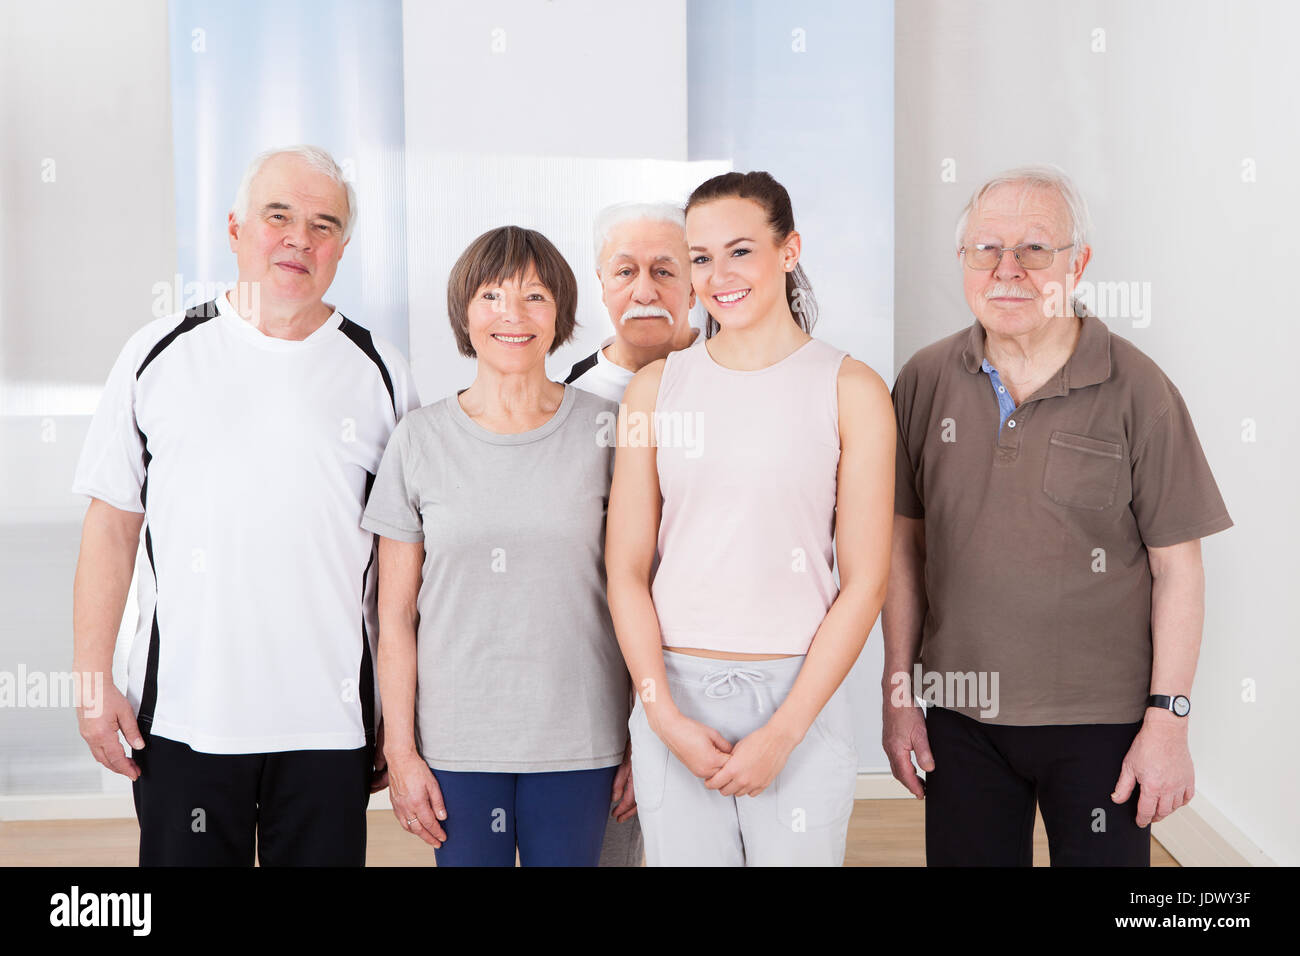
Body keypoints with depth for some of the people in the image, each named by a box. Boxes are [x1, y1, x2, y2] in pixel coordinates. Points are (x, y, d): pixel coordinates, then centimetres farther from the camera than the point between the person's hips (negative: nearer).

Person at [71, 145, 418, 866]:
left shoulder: (378, 373, 4)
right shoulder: (159, 355, 5)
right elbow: (111, 529, 6)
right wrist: (94, 682, 0)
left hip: (328, 721, 0)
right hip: (181, 716, 0)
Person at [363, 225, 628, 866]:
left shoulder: (606, 430, 0)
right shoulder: (420, 439, 0)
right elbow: (396, 614, 2)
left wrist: (641, 743, 2)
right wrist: (400, 751, -1)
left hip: (579, 741, 0)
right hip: (456, 740, 0)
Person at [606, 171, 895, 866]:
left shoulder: (850, 389, -2)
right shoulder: (657, 386, 5)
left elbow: (864, 582, -4)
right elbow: (626, 569, 4)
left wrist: (781, 733, -9)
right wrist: (665, 716, -6)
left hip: (799, 696, -2)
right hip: (673, 695, 2)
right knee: (681, 856, 9)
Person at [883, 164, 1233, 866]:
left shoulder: (1136, 390, -7)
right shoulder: (925, 381, 1)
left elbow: (1177, 568, -5)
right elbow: (904, 544, 6)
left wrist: (1168, 719, -7)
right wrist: (898, 693, 5)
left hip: (1101, 722, -2)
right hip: (960, 711, 3)